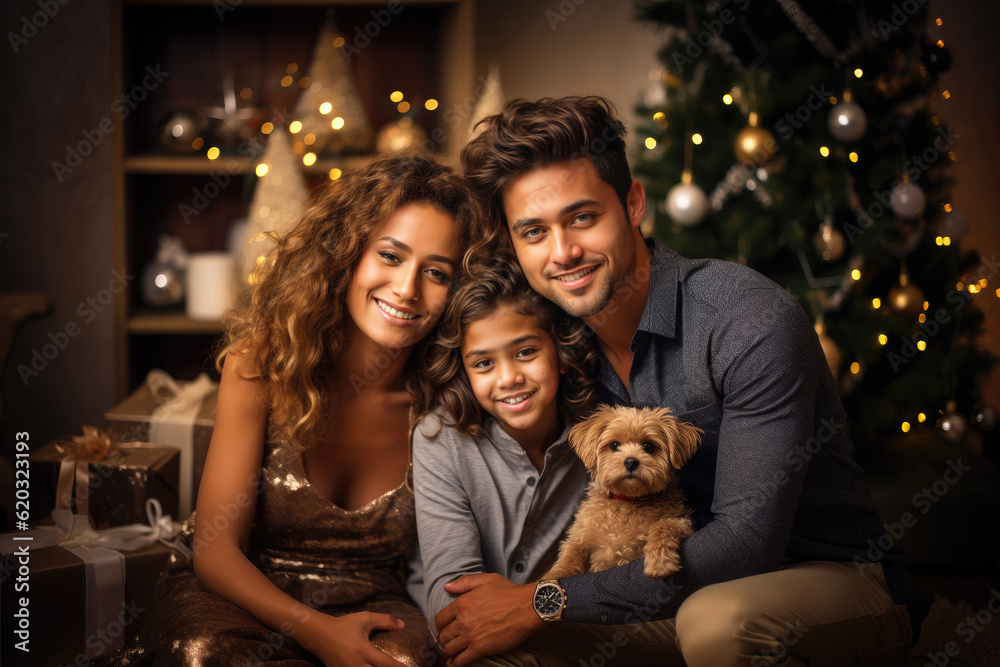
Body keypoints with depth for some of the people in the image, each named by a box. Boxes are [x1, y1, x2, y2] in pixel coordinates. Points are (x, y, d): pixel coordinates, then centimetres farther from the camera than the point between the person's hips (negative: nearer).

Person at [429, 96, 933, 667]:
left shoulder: (751, 321, -23)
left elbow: (747, 543, -28)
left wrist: (545, 602, -26)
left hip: (840, 581, -5)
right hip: (680, 591, 5)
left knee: (717, 617, -38)